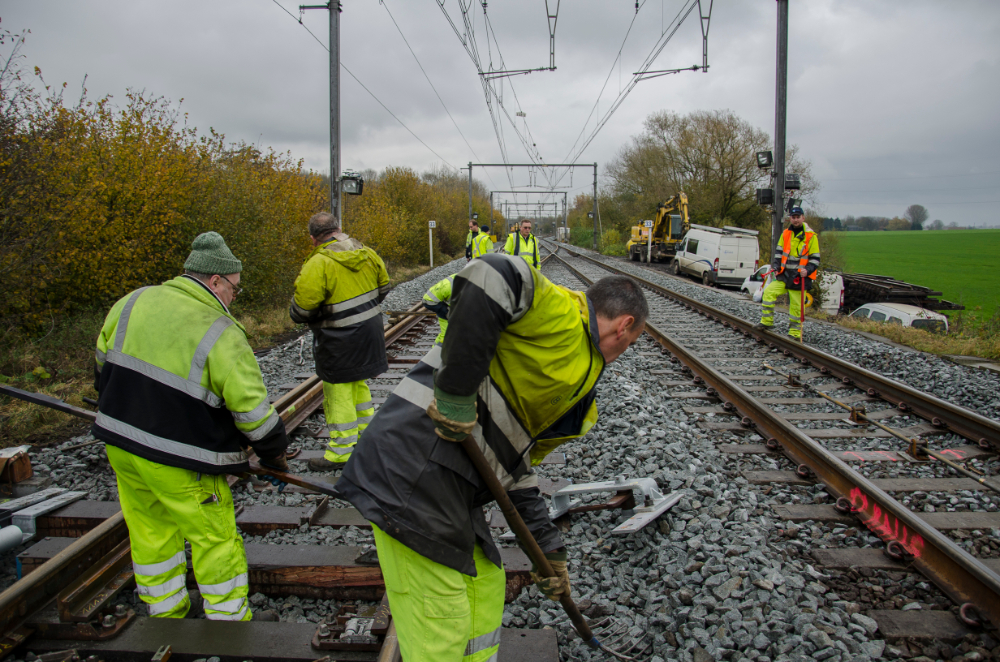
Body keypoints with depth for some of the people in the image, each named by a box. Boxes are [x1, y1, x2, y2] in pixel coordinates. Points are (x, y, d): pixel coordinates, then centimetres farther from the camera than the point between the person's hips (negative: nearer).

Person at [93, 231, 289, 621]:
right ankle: (230, 626, 23)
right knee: (216, 541, 9)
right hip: (181, 466, -7)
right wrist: (273, 453, 0)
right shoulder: (221, 335, -19)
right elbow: (252, 409, -17)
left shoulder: (132, 303, 1)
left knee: (152, 535, 22)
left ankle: (166, 617, 39)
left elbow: (102, 364, 14)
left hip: (121, 446, 7)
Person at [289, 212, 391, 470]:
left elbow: (302, 307, -18)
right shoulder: (367, 253, 0)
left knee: (338, 391, 3)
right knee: (358, 383, 23)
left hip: (339, 339, -7)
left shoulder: (318, 265, -21)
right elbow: (383, 286, 12)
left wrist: (298, 317, 5)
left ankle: (342, 451, 10)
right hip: (370, 330, 7)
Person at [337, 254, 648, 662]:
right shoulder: (563, 315, -7)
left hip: (448, 488, 10)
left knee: (485, 588, 24)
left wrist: (548, 549, 25)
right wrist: (455, 393, -25)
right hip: (414, 472, -10)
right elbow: (491, 277, -27)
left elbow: (517, 463, 24)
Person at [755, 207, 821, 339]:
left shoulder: (811, 236, -3)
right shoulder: (786, 234, 10)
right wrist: (776, 266, 1)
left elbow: (815, 259, -2)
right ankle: (766, 322, -4)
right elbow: (779, 251, 17)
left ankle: (795, 333, 11)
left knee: (796, 306, -1)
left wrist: (807, 270, -19)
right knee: (769, 291, -13)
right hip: (785, 274, 4)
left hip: (800, 277, -4)